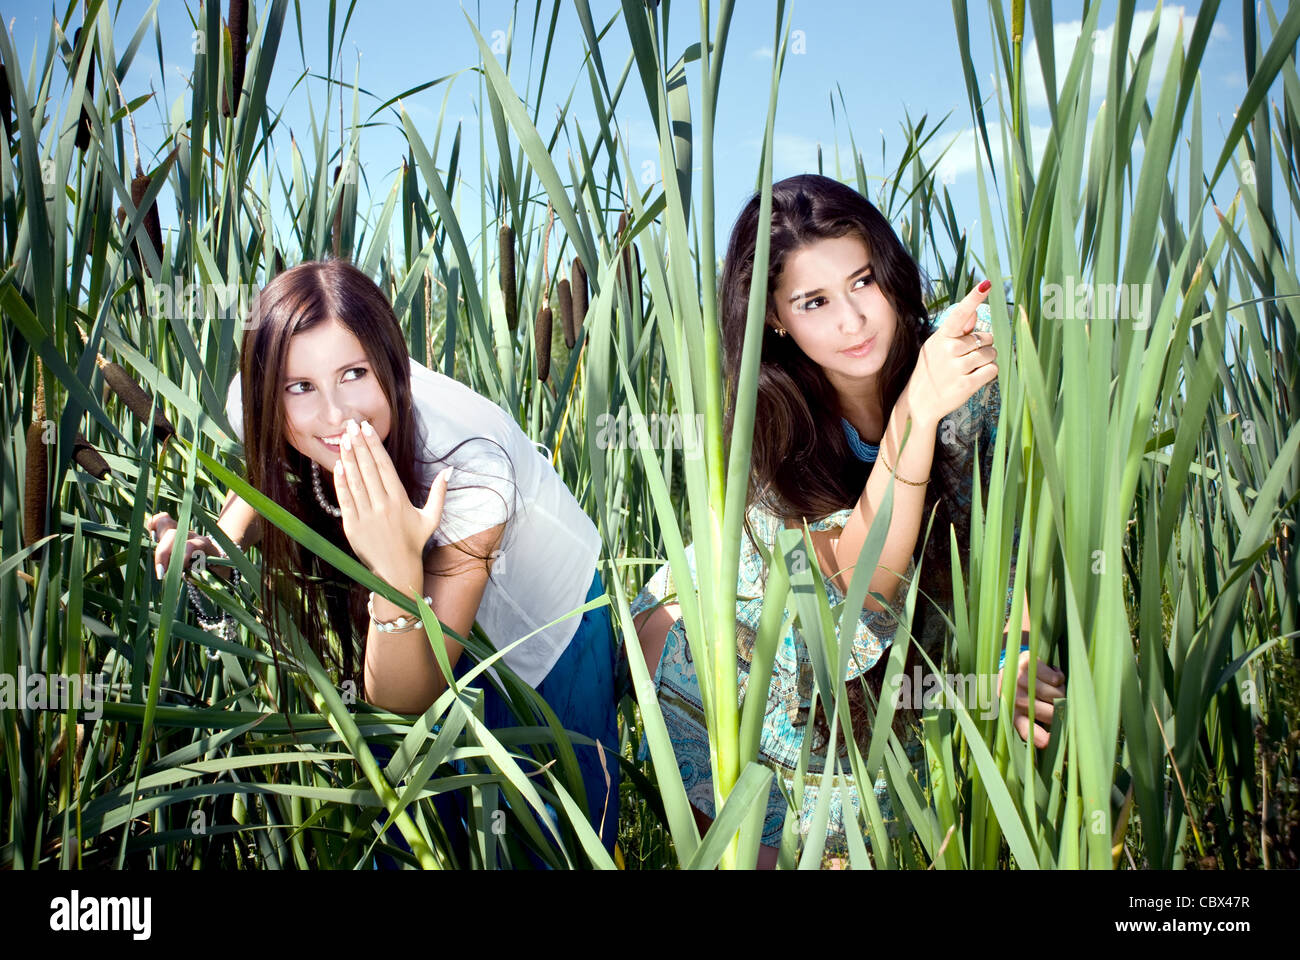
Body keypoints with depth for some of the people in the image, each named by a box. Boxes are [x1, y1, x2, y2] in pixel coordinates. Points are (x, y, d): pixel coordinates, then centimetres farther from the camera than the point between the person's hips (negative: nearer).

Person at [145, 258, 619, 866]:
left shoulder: (468, 464, -41)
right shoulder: (257, 409, -28)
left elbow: (403, 700, -36)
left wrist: (400, 571, -53)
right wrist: (217, 544, -18)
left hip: (546, 615, -4)